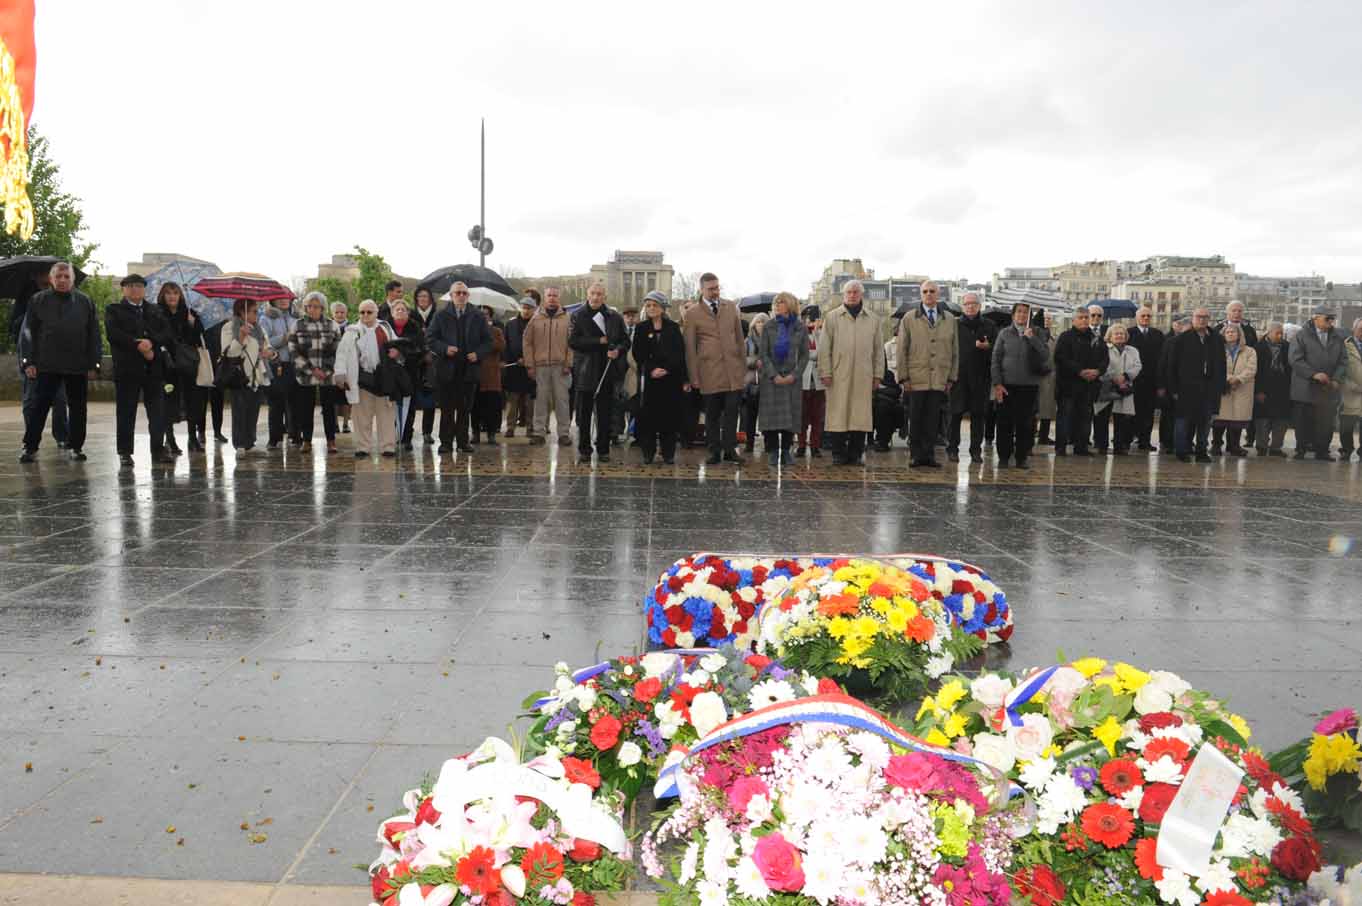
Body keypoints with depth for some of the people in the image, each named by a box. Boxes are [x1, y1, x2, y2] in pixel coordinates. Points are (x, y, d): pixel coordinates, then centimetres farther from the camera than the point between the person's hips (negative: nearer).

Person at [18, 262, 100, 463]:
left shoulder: (85, 302, 6)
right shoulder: (38, 301, 5)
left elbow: (94, 335, 4)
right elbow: (30, 334, 4)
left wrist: (93, 364, -2)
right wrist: (29, 362, -3)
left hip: (78, 365, 1)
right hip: (46, 364, -1)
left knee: (78, 408, 7)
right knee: (39, 406, 0)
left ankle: (77, 446, 17)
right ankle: (30, 446, 7)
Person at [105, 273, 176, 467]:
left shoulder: (154, 312, 17)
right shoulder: (114, 310, 8)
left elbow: (168, 334, 4)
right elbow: (113, 333, -9)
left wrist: (151, 342, -14)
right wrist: (137, 345, -17)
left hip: (154, 367, 2)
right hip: (127, 369, -2)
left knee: (158, 410, -1)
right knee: (126, 412, 1)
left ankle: (158, 449, 3)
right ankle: (125, 453, 7)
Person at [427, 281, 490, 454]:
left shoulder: (478, 317, 10)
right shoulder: (441, 316, 5)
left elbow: (487, 341, 11)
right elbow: (430, 338, 3)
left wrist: (478, 353, -6)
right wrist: (445, 349, -13)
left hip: (469, 368, 1)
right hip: (447, 369, -1)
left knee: (465, 408, 4)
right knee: (447, 408, 1)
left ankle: (463, 441, 13)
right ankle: (446, 441, 7)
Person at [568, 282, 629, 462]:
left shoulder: (614, 317, 9)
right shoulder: (578, 316, 3)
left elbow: (625, 341, 11)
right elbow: (572, 341, -9)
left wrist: (617, 350, -12)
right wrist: (599, 341, -13)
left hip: (607, 371, 1)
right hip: (585, 372, -1)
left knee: (605, 414, 4)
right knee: (584, 414, 3)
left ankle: (603, 450, 12)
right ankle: (584, 450, 11)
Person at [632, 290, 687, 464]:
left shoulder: (673, 327, 6)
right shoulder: (641, 328, 7)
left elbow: (681, 354, 2)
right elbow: (637, 354, 2)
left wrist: (684, 379, -7)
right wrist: (651, 370, -12)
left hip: (671, 379, 0)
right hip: (648, 379, 0)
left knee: (670, 416, 1)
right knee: (648, 416, -1)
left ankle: (668, 453, 9)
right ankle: (648, 453, 7)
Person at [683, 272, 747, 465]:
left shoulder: (731, 307, 11)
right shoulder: (693, 314, 2)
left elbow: (739, 338, 14)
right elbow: (690, 348, 1)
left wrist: (744, 367, 10)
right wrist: (694, 376, -2)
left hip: (733, 369, 2)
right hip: (710, 372, -2)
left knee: (731, 411, -1)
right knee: (712, 414, 4)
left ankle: (730, 449, 7)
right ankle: (715, 451, 13)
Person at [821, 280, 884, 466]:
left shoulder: (873, 320, 14)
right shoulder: (832, 317, 8)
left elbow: (878, 350, 14)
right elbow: (824, 348, 4)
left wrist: (877, 375, 7)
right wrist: (825, 372, -4)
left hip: (863, 377, 2)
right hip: (838, 376, -2)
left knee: (861, 416, 1)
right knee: (838, 415, -3)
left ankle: (856, 454, 8)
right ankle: (839, 454, 4)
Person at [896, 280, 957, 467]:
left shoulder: (950, 319, 12)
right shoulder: (909, 318, 7)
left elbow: (955, 350, 13)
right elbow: (902, 350, 4)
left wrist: (952, 377, 8)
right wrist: (904, 377, -3)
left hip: (939, 380, 1)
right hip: (916, 378, -1)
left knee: (933, 419, 3)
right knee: (916, 419, 2)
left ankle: (929, 454, 11)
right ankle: (916, 454, 10)